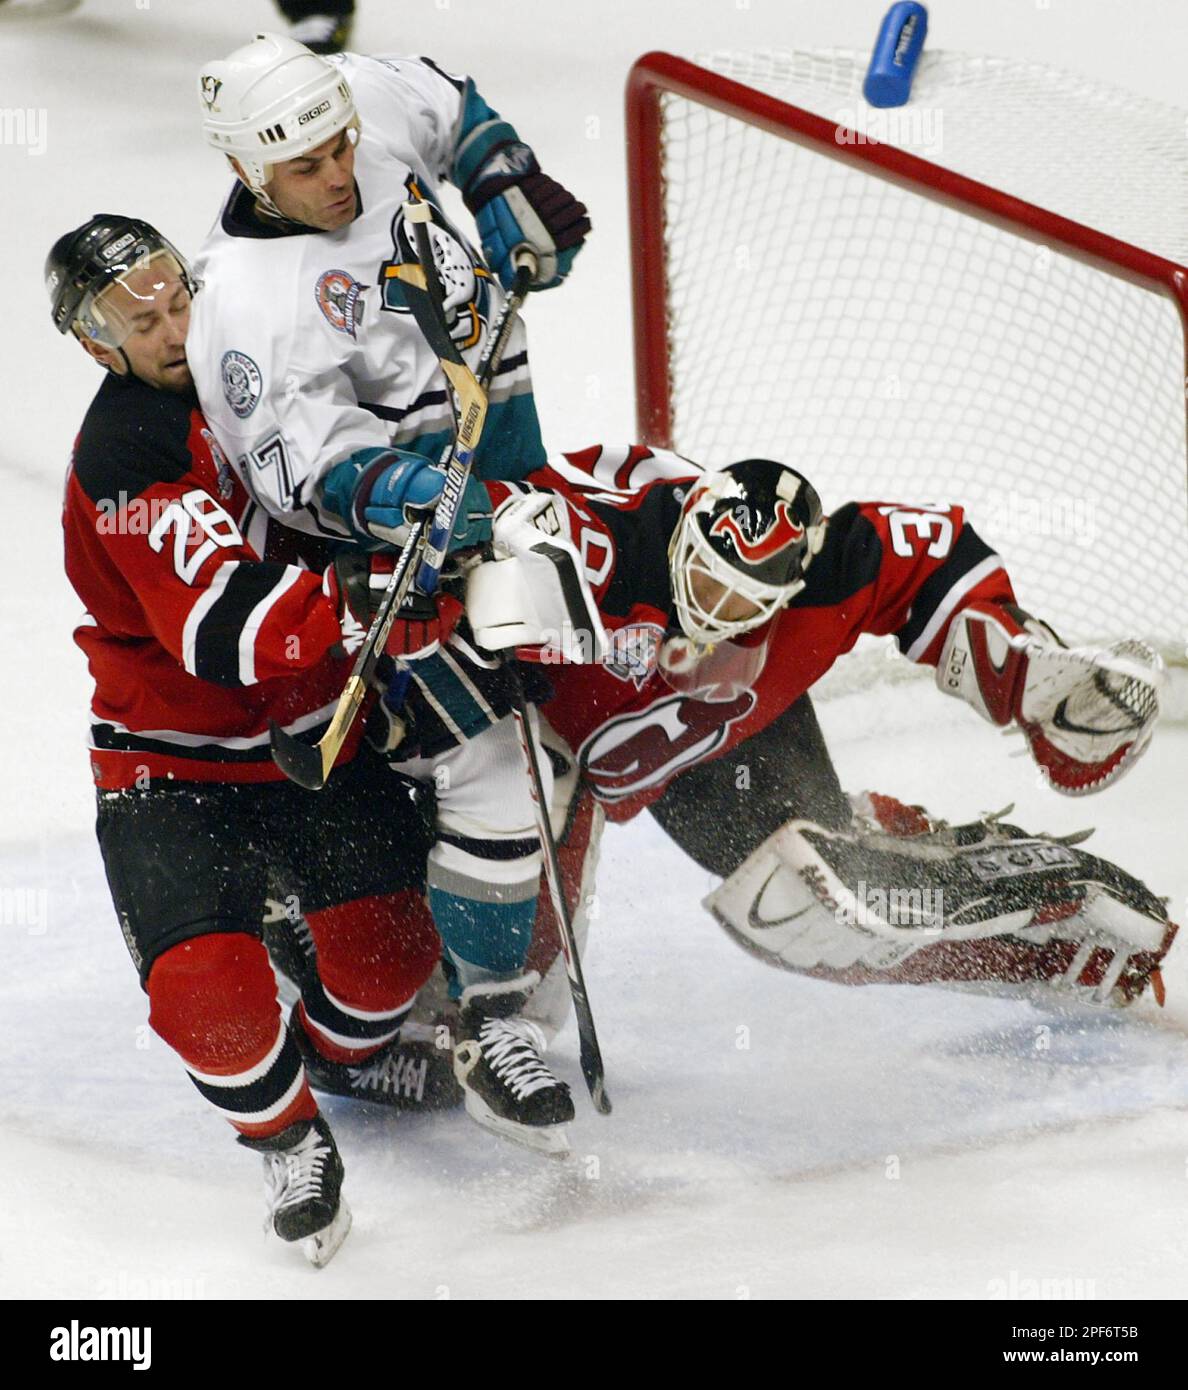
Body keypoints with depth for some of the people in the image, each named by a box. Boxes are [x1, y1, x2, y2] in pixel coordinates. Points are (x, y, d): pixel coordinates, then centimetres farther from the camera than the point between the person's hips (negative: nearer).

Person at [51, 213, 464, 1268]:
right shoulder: (126, 460, -26)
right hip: (176, 758, -6)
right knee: (203, 980, -21)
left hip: (313, 729, 6)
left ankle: (346, 1045, 34)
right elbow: (229, 633, -35)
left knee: (394, 925, -1)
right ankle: (284, 1130, 10)